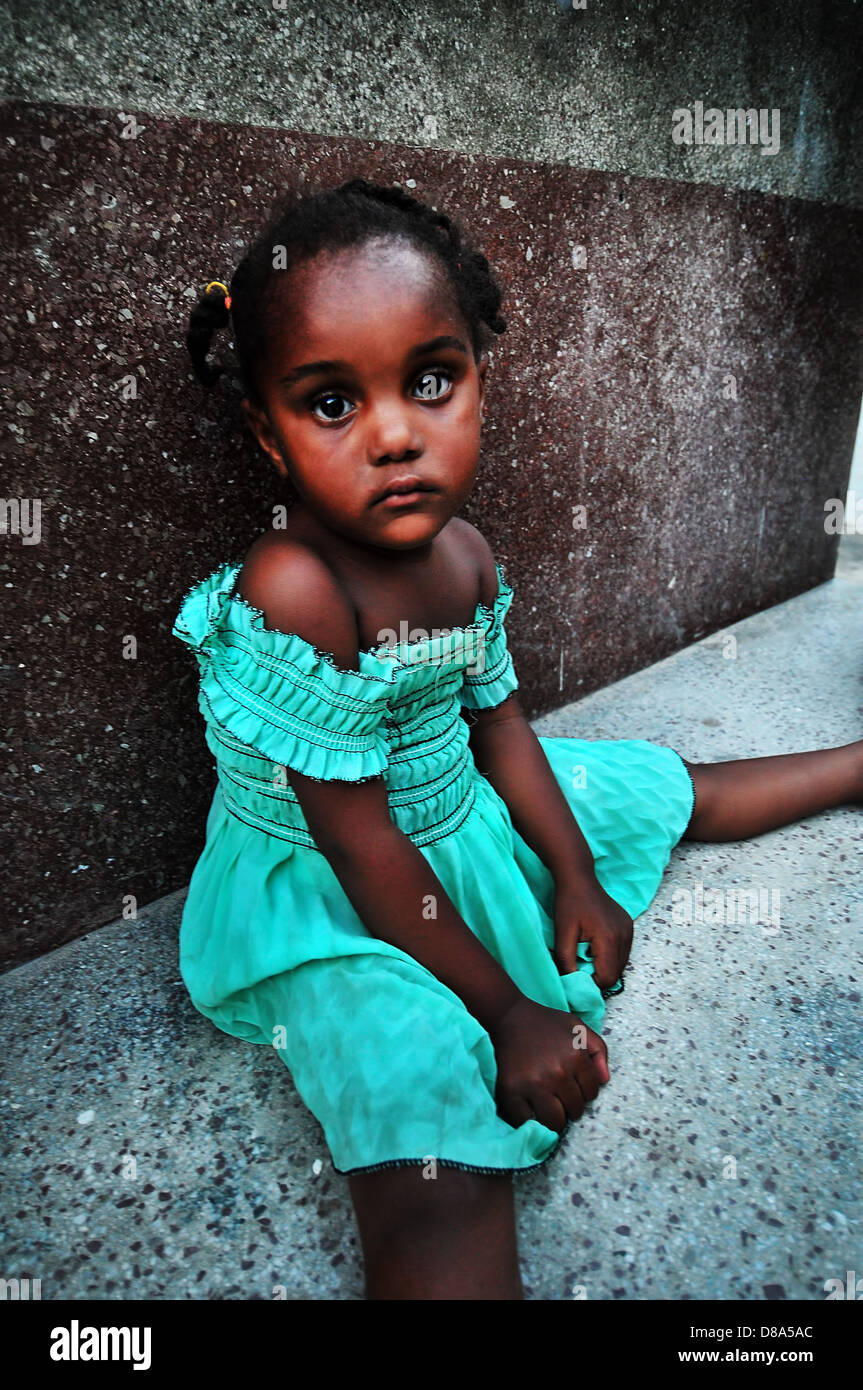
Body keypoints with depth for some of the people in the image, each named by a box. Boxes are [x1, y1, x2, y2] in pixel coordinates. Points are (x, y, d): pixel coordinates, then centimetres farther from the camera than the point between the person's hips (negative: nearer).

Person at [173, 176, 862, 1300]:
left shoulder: (464, 555, -8)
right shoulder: (291, 592, -30)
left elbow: (496, 719, 6)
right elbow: (363, 850, -25)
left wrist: (577, 874, 3)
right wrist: (505, 1007, -17)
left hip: (465, 820, 7)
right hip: (332, 908, -6)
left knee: (674, 791, 21)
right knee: (439, 1193, -30)